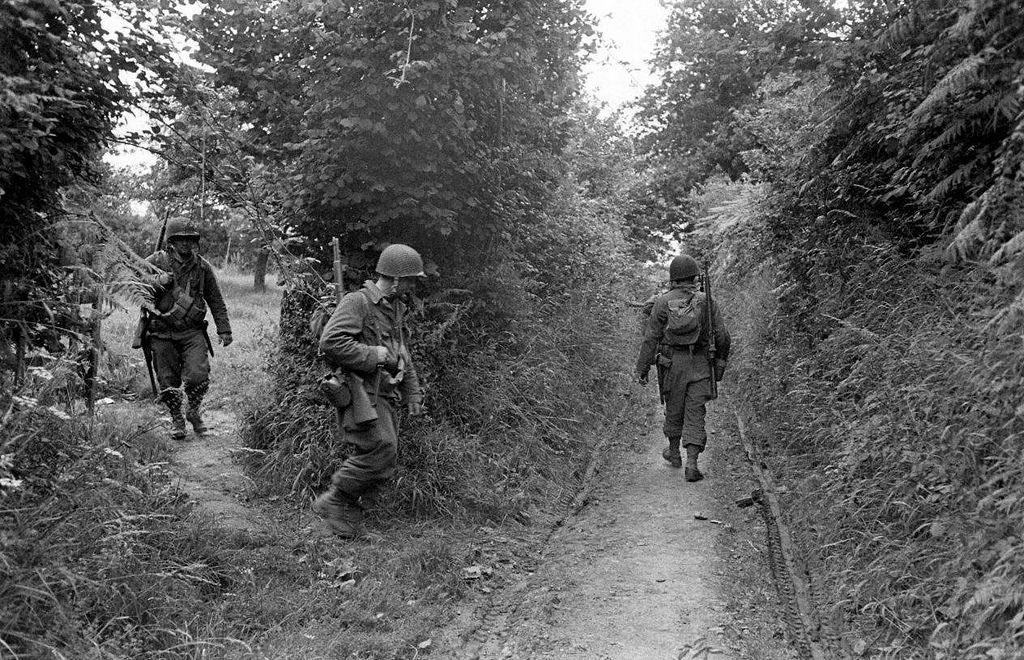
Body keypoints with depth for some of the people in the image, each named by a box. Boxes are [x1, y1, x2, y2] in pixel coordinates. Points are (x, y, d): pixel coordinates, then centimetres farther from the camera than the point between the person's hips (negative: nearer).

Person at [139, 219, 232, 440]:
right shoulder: (155, 262, -1)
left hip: (193, 332, 0)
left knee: (198, 376, -13)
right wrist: (155, 282, -15)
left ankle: (194, 411, 15)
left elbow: (216, 300, 13)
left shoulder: (202, 267, 5)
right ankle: (176, 420, 24)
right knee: (169, 381, 4)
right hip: (162, 333, 0)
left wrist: (224, 330, 11)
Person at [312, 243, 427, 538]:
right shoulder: (357, 302, -12)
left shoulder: (396, 308, 18)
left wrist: (413, 394, 20)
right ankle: (333, 501, -1)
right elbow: (331, 342, -24)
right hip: (360, 390, -9)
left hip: (383, 394, 9)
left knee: (385, 457, 7)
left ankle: (346, 506, 23)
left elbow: (404, 355, 26)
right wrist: (374, 355, -20)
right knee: (381, 449, -18)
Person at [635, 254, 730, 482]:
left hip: (671, 362, 0)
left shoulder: (662, 302, -2)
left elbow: (650, 337, -4)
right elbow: (722, 336, 1)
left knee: (674, 409, 17)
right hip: (699, 364, 0)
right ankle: (691, 463, -9)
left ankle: (674, 452, 35)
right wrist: (721, 361, 17)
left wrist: (642, 368, -1)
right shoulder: (706, 301, 0)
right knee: (695, 413, 1)